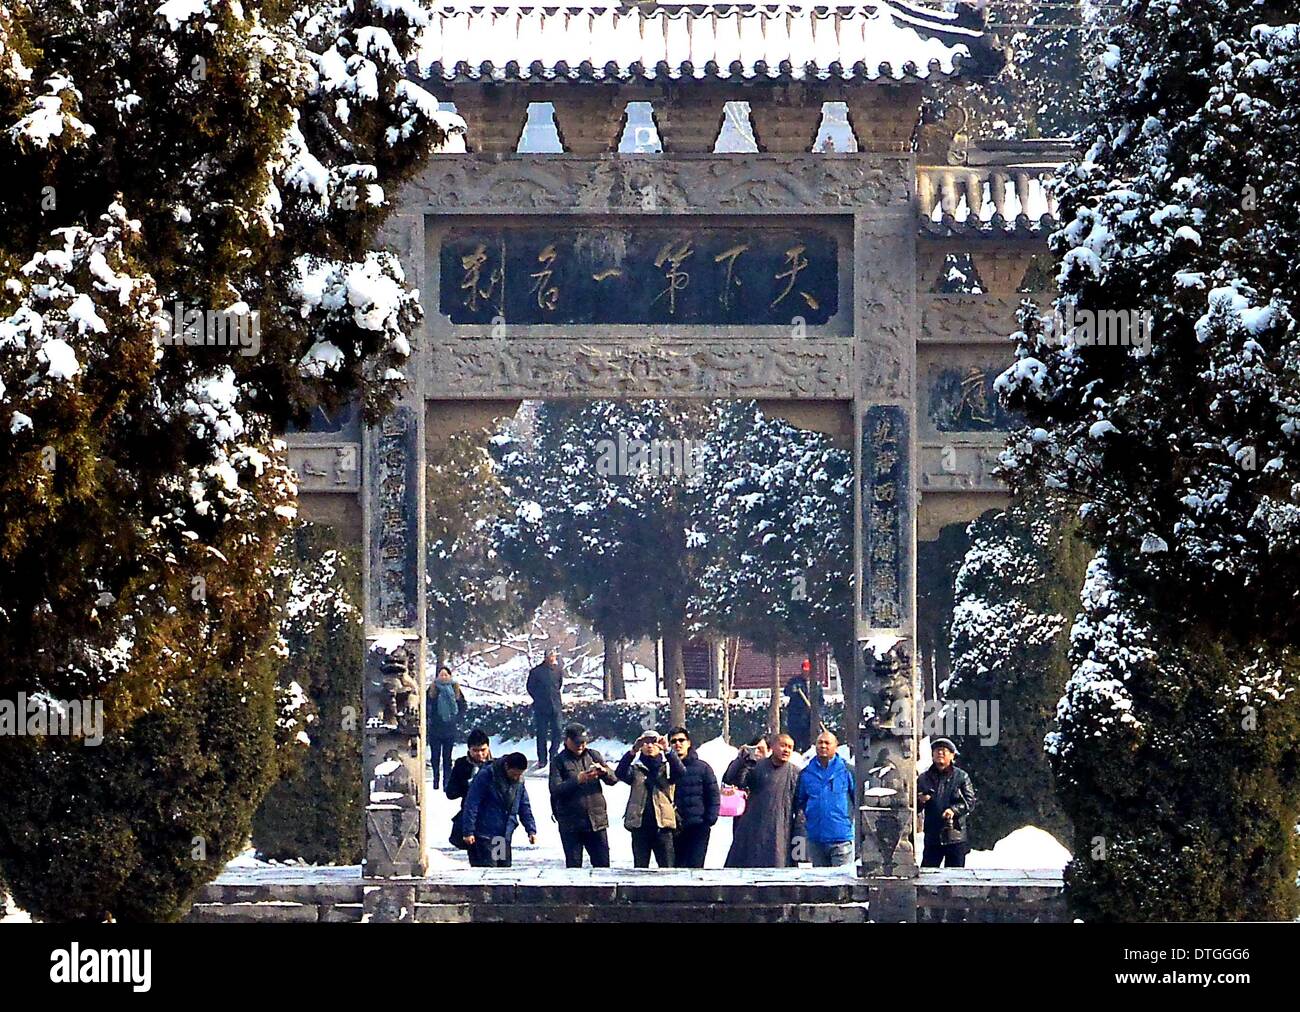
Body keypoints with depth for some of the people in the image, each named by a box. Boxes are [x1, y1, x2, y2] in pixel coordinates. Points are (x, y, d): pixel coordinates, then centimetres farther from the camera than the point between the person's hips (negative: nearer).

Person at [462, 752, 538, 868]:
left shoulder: (519, 780, 6)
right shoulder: (486, 775, -14)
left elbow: (524, 807, 15)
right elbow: (471, 805, -13)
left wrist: (531, 830, 5)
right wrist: (469, 831, -16)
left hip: (505, 836, 6)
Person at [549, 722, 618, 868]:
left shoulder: (593, 756, 10)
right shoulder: (559, 761, 0)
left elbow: (613, 779, 5)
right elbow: (555, 789, -12)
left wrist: (603, 771, -17)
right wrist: (577, 780, -24)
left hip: (597, 820, 3)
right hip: (571, 824, -3)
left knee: (603, 864, 4)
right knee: (573, 866, 0)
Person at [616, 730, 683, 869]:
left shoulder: (667, 767, 9)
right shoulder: (636, 768, 11)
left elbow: (680, 772, -12)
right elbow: (621, 774, -9)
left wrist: (667, 750, -26)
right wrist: (633, 751, -23)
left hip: (662, 825, -1)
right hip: (639, 824, 1)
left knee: (667, 867, -3)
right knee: (640, 868, 4)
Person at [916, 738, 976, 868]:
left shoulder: (961, 777, 4)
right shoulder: (924, 779, 11)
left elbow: (970, 801, -3)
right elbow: (915, 807, 14)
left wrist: (954, 810, -19)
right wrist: (920, 801, -10)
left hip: (955, 836, -2)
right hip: (932, 836, 2)